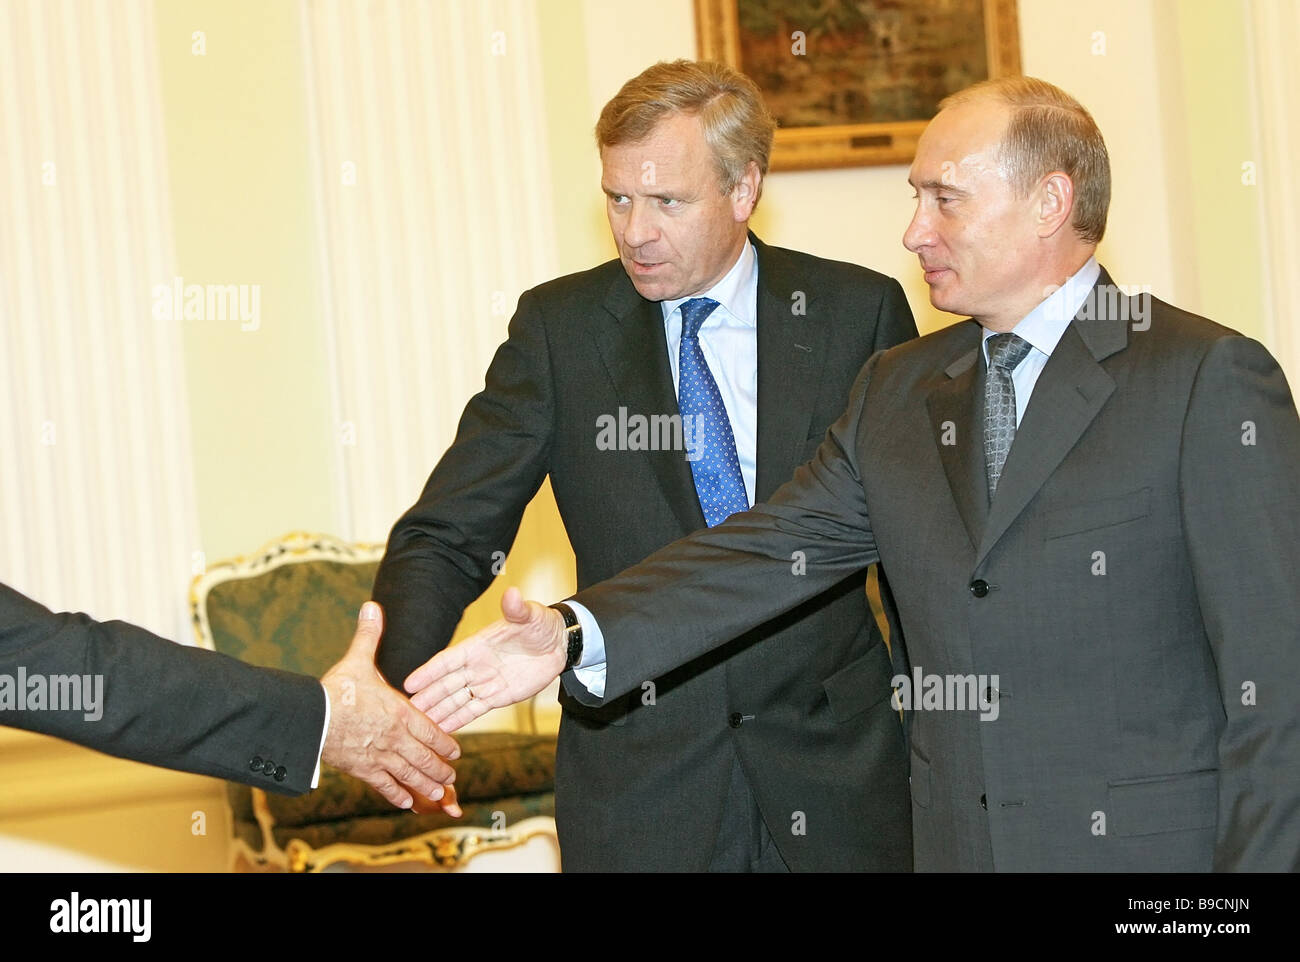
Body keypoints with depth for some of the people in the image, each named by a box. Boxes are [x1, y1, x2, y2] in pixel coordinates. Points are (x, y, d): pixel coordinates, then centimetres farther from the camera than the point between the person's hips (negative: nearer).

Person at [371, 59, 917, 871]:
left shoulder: (859, 313, -2)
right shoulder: (559, 328, -1)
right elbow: (448, 536, -5)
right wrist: (396, 689, -24)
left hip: (837, 775, 0)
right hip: (639, 794, 0)